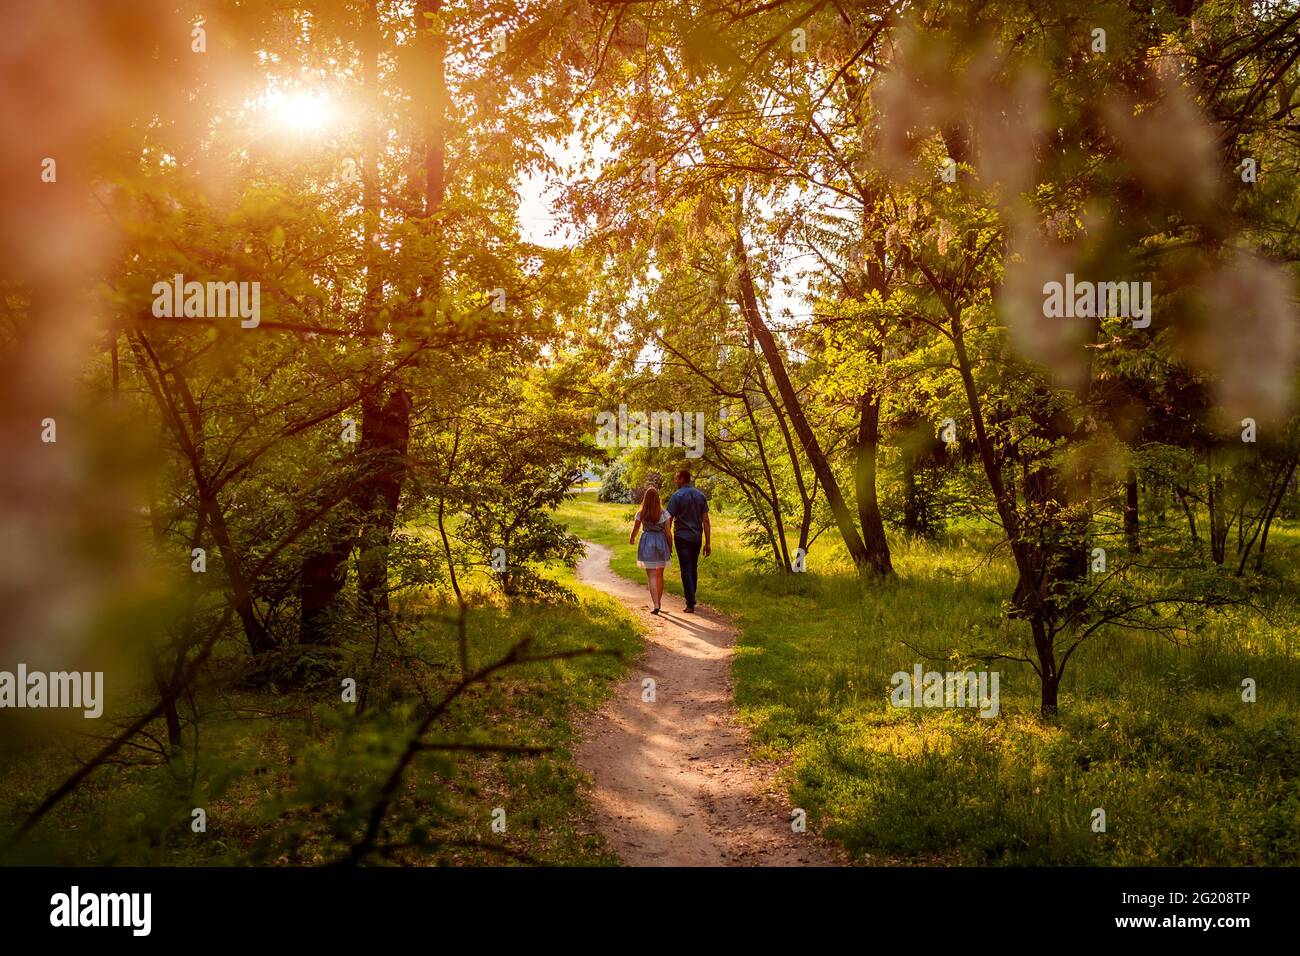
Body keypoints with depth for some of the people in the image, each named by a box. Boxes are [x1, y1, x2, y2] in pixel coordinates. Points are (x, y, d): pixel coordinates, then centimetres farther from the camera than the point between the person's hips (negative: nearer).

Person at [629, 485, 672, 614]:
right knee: (659, 575, 16)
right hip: (661, 543, 1)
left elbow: (635, 529, 7)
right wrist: (670, 548, 7)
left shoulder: (641, 514, -6)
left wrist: (631, 539, 29)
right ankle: (658, 602, 27)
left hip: (647, 543, -1)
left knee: (651, 576, 0)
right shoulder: (664, 514, -7)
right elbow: (668, 532, -5)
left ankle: (656, 605, -11)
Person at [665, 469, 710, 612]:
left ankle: (691, 604, -7)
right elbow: (705, 521, 3)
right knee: (693, 569, 17)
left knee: (686, 570, -3)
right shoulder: (701, 495, 5)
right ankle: (691, 597, 28)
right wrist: (707, 543, 5)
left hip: (682, 537, -5)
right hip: (697, 537, 5)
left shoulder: (677, 496, -10)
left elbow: (668, 519, -11)